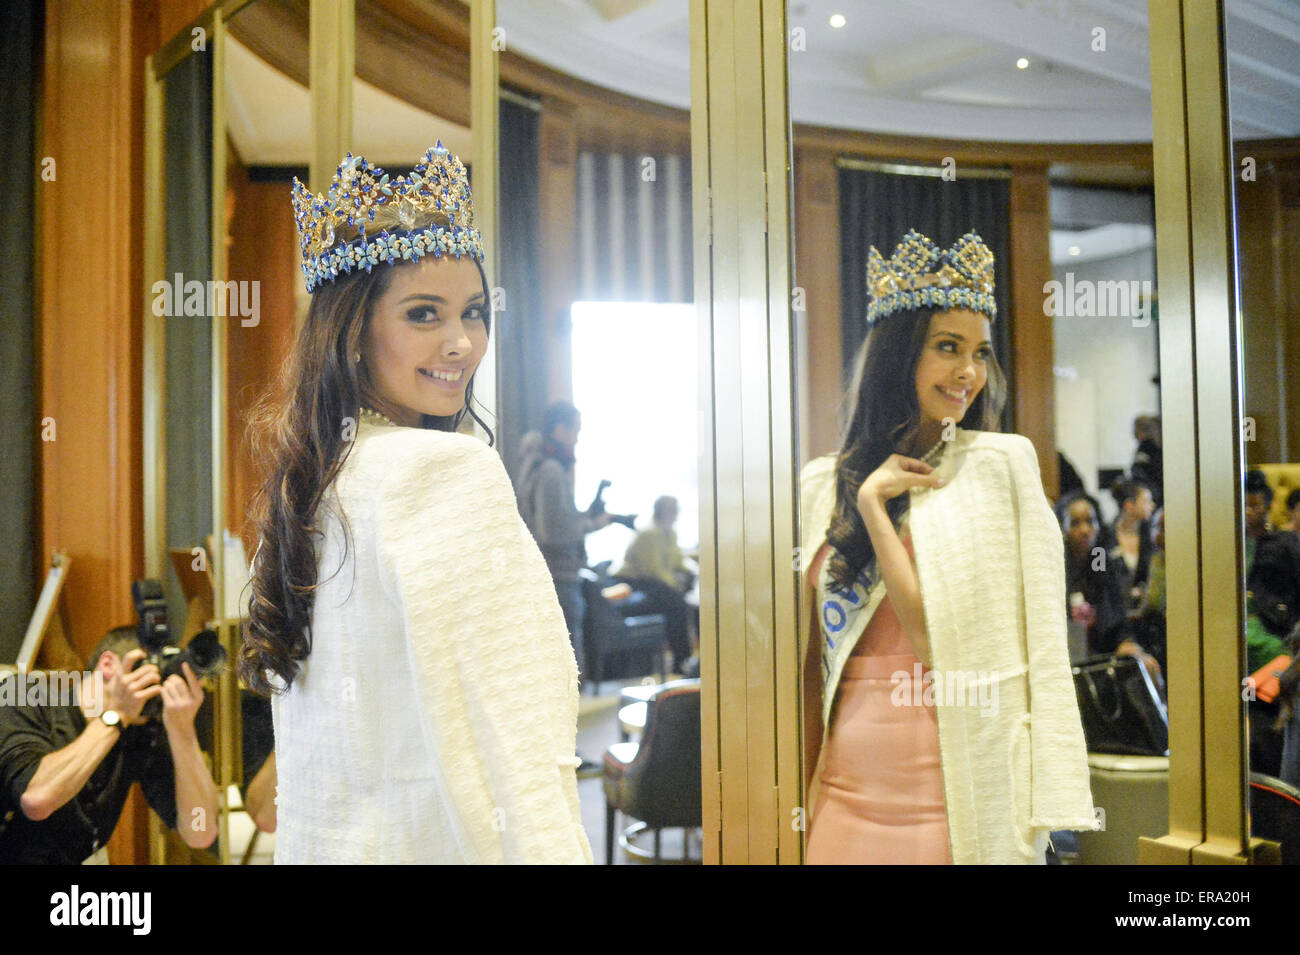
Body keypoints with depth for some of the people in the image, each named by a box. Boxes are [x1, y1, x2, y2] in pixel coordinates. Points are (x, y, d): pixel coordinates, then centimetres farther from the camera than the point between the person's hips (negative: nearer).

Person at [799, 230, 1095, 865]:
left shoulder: (1001, 463, -5)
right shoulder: (821, 485, 5)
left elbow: (942, 638, -13)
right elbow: (813, 658, 7)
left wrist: (873, 506, -12)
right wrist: (802, 795, 6)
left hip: (962, 803, -2)